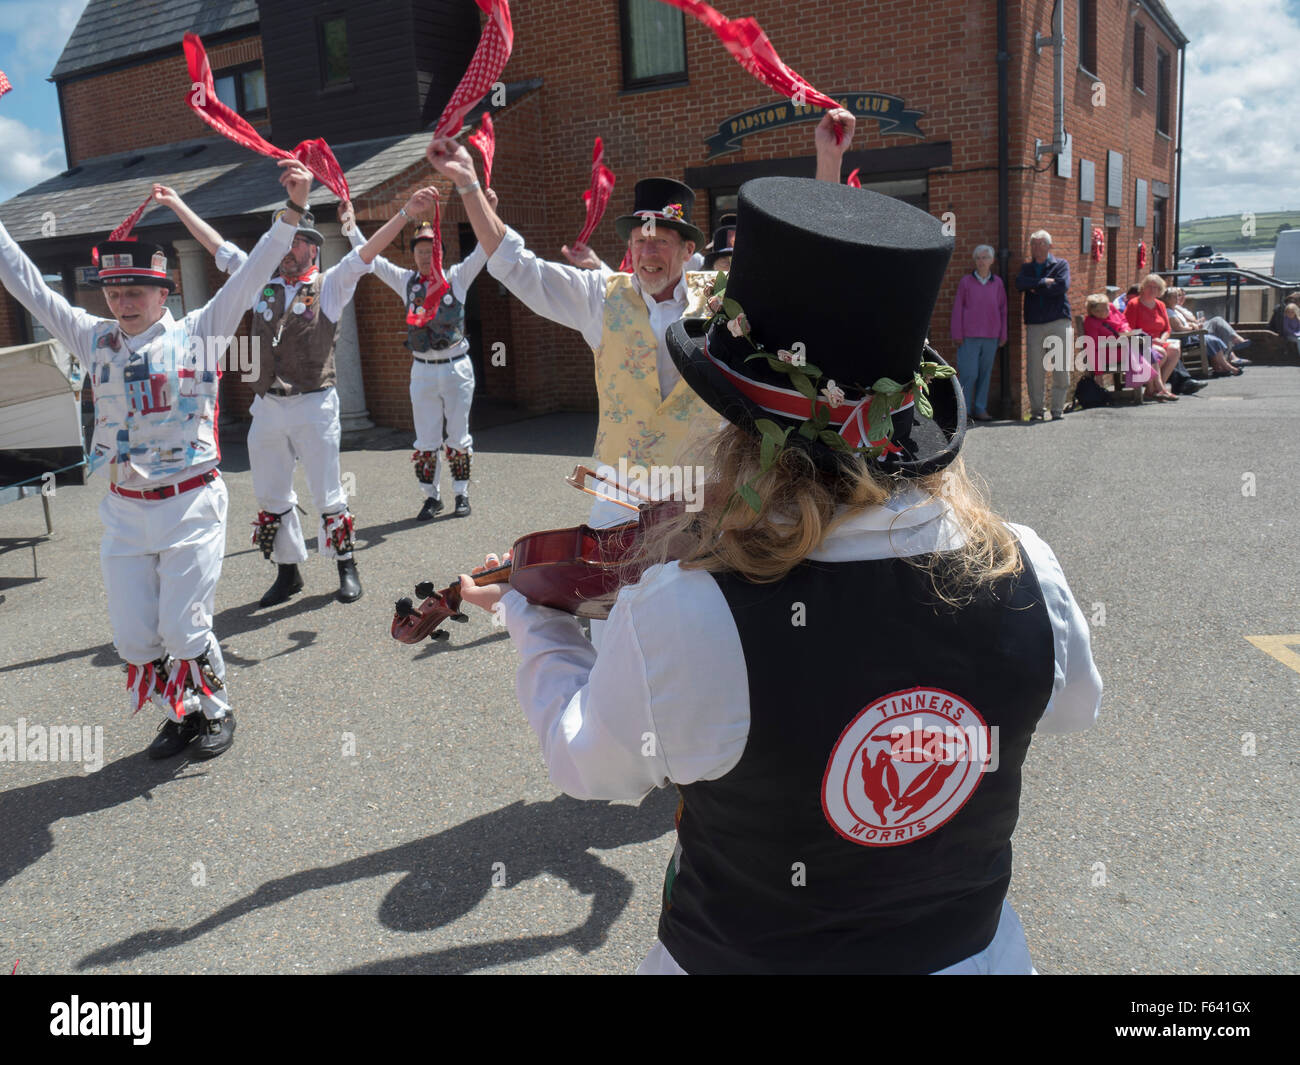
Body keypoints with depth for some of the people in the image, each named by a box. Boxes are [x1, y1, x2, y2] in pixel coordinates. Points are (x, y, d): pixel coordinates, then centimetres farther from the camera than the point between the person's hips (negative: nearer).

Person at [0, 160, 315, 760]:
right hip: (124, 509, 5)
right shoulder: (95, 340, 7)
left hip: (190, 505, -4)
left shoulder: (198, 334, -3)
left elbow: (252, 273, -10)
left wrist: (291, 209, -18)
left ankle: (216, 712, 25)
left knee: (183, 629, 0)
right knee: (132, 636, 7)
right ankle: (182, 714, 29)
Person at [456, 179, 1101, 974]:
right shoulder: (1026, 573, -23)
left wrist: (533, 620, 4)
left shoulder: (680, 611, -33)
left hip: (742, 955, -2)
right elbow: (1073, 706, 0)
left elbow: (587, 763, -12)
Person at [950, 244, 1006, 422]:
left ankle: (980, 410, 13)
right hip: (969, 336, -3)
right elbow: (957, 309, 1)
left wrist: (1003, 335, 8)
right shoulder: (966, 281, 1)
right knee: (969, 373, -7)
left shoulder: (997, 283, 7)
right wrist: (957, 335, -4)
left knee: (985, 373, 6)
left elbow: (1002, 310, 11)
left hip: (990, 336, 3)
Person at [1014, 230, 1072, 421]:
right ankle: (1036, 410, 5)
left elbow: (1063, 285, -9)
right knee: (1034, 370, -2)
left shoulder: (1061, 265, 10)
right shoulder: (1027, 268, 17)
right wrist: (1045, 281, -11)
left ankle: (1058, 409, 4)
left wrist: (1036, 288, -3)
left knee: (1061, 369, -3)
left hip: (1058, 322, -2)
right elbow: (1020, 283, -5)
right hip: (1034, 325, 2)